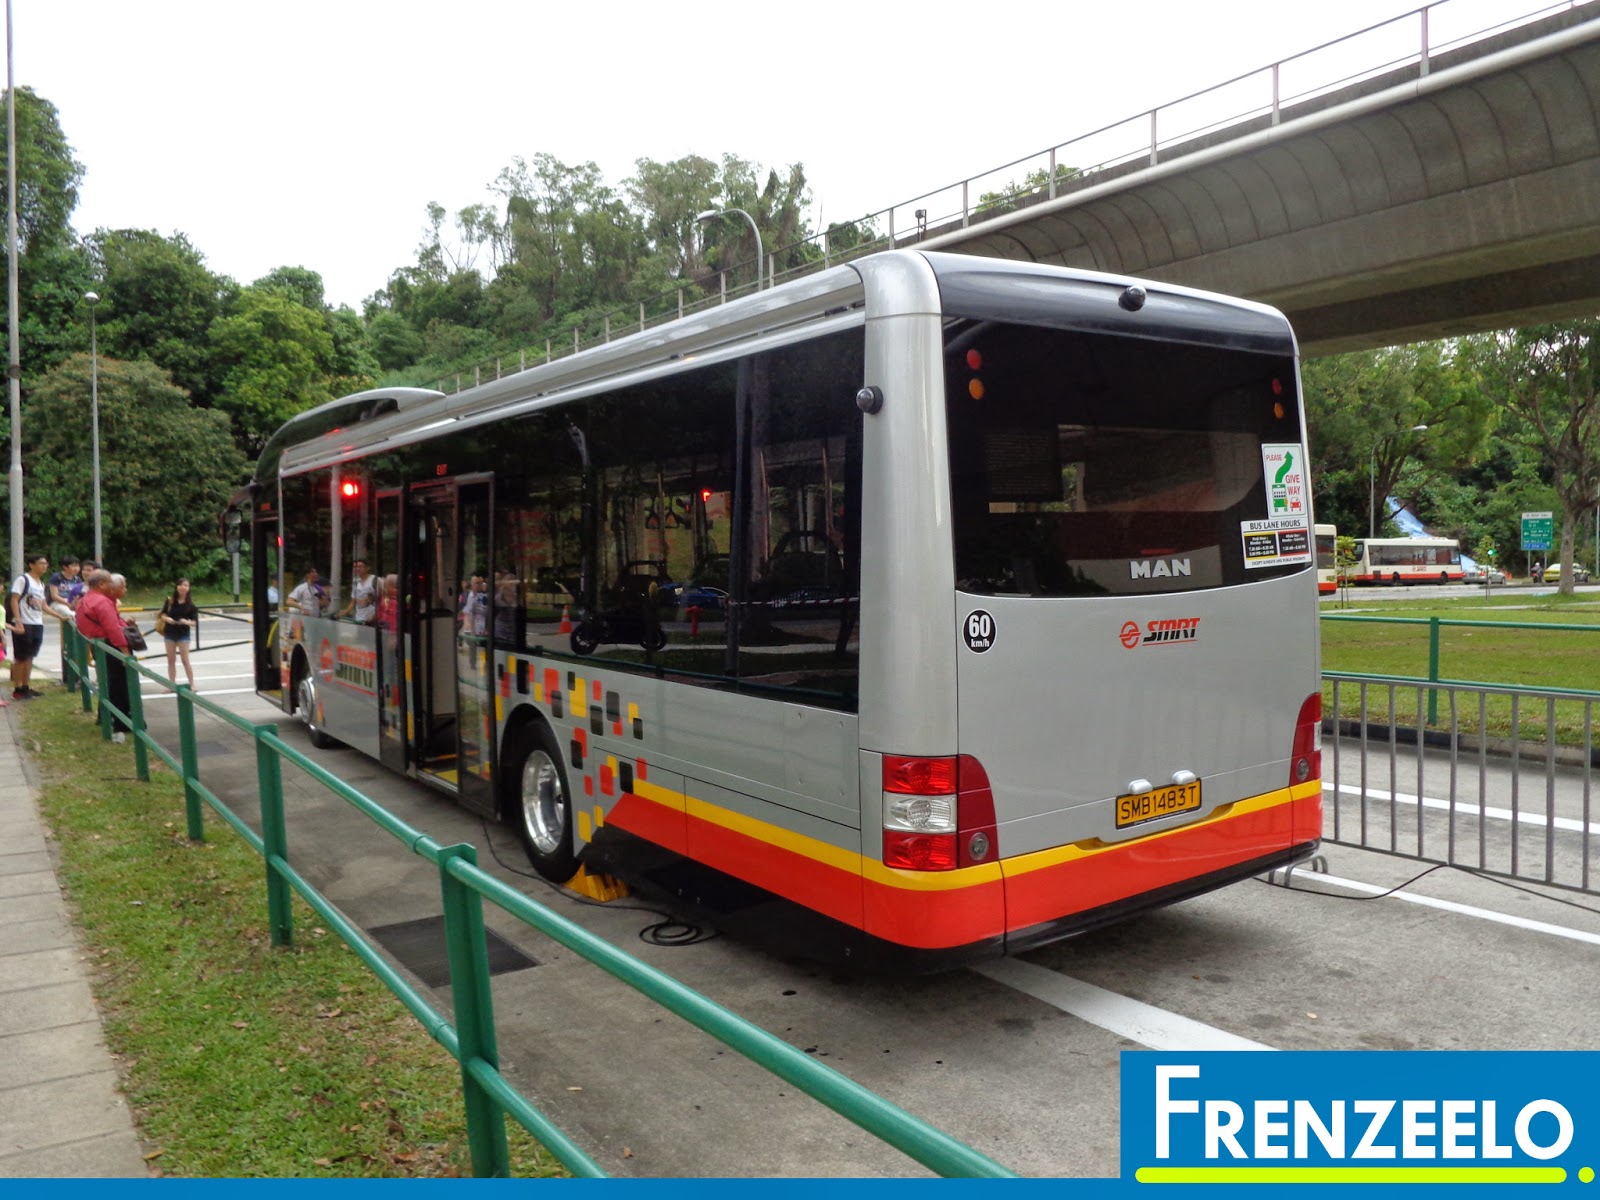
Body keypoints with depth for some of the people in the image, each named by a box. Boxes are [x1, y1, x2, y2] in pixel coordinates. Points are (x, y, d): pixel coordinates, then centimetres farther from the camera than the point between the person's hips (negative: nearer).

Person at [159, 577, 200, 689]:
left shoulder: (190, 604, -8)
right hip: (169, 633, 3)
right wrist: (167, 618, -13)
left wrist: (187, 622, -28)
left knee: (185, 660, -3)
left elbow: (195, 621, -8)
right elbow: (163, 614, 8)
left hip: (183, 634, -3)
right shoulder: (170, 600, -2)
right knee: (171, 660, 10)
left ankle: (192, 685, 5)